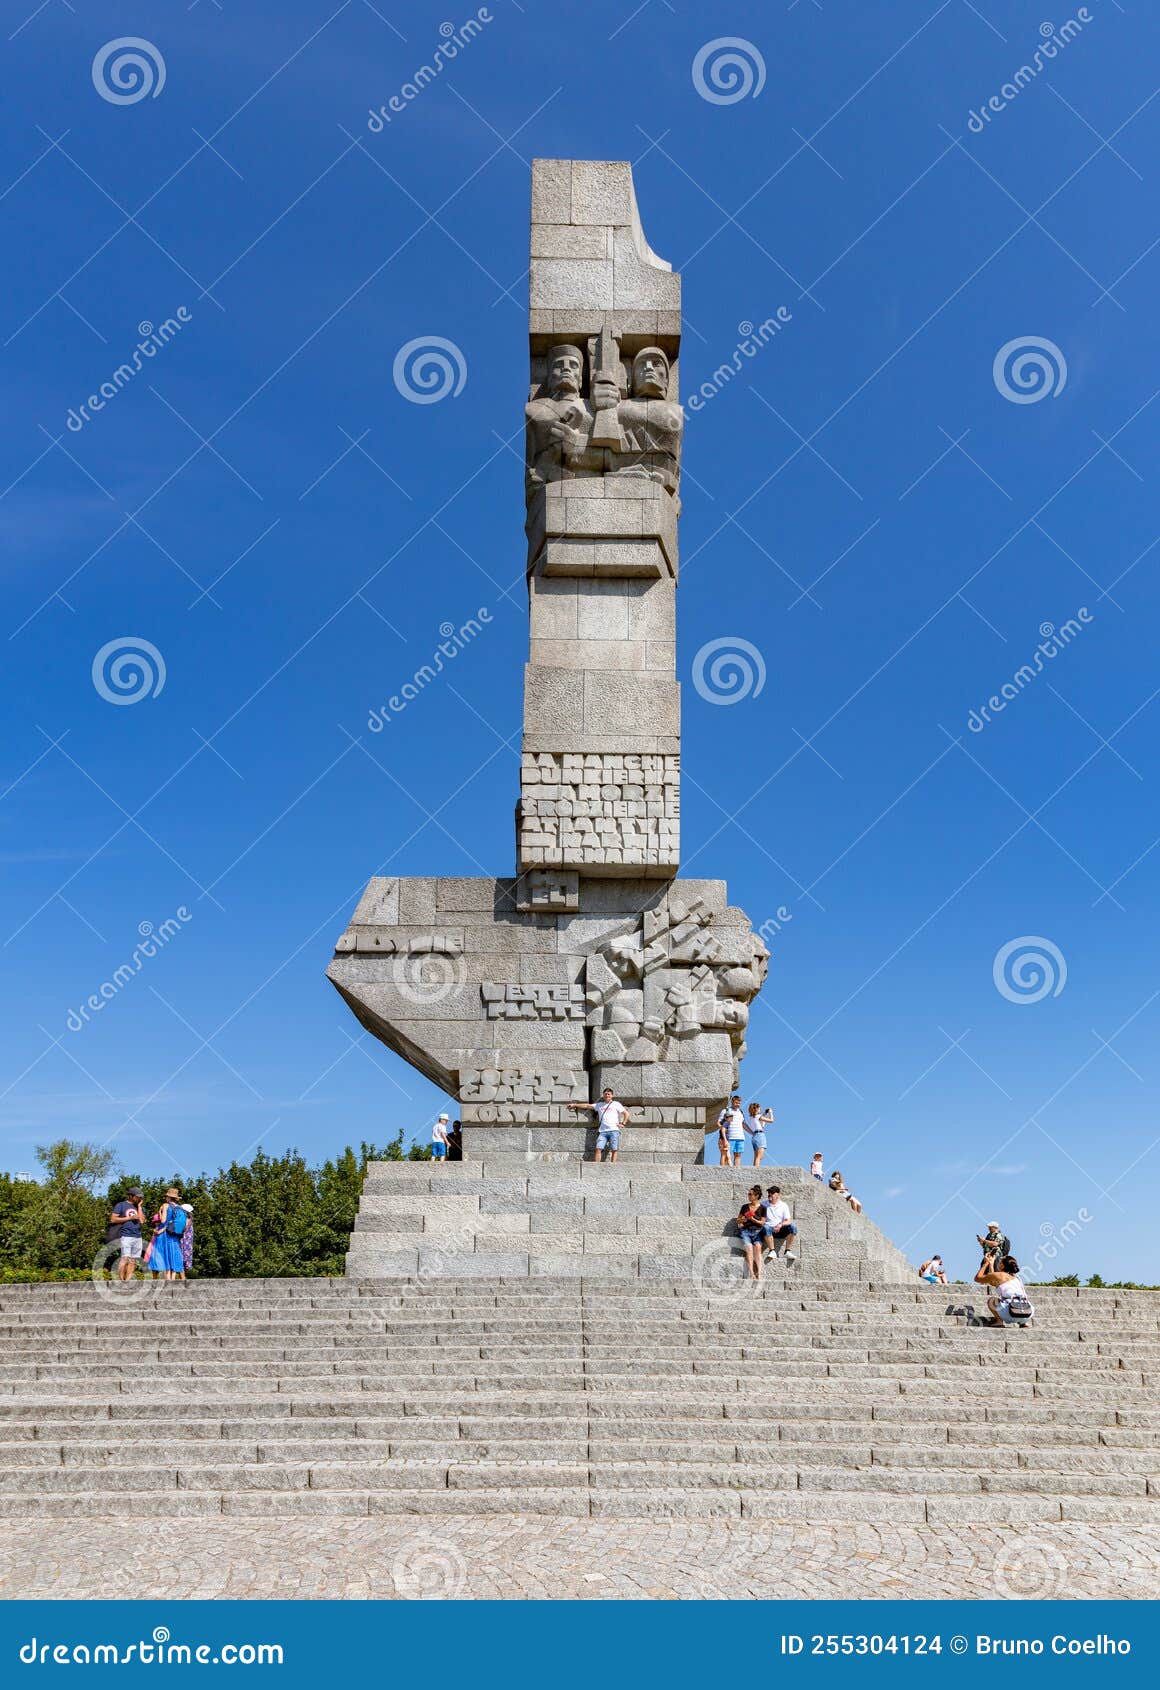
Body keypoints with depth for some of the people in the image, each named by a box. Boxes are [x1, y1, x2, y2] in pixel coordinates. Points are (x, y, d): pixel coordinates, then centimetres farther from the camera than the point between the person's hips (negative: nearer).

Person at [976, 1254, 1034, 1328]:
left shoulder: (998, 1275, 8)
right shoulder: (1016, 1277, 26)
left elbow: (977, 1278, 24)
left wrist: (986, 1263, 33)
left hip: (1012, 1315, -5)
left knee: (990, 1300, 16)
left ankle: (999, 1320, -4)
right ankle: (1023, 1323, 13)